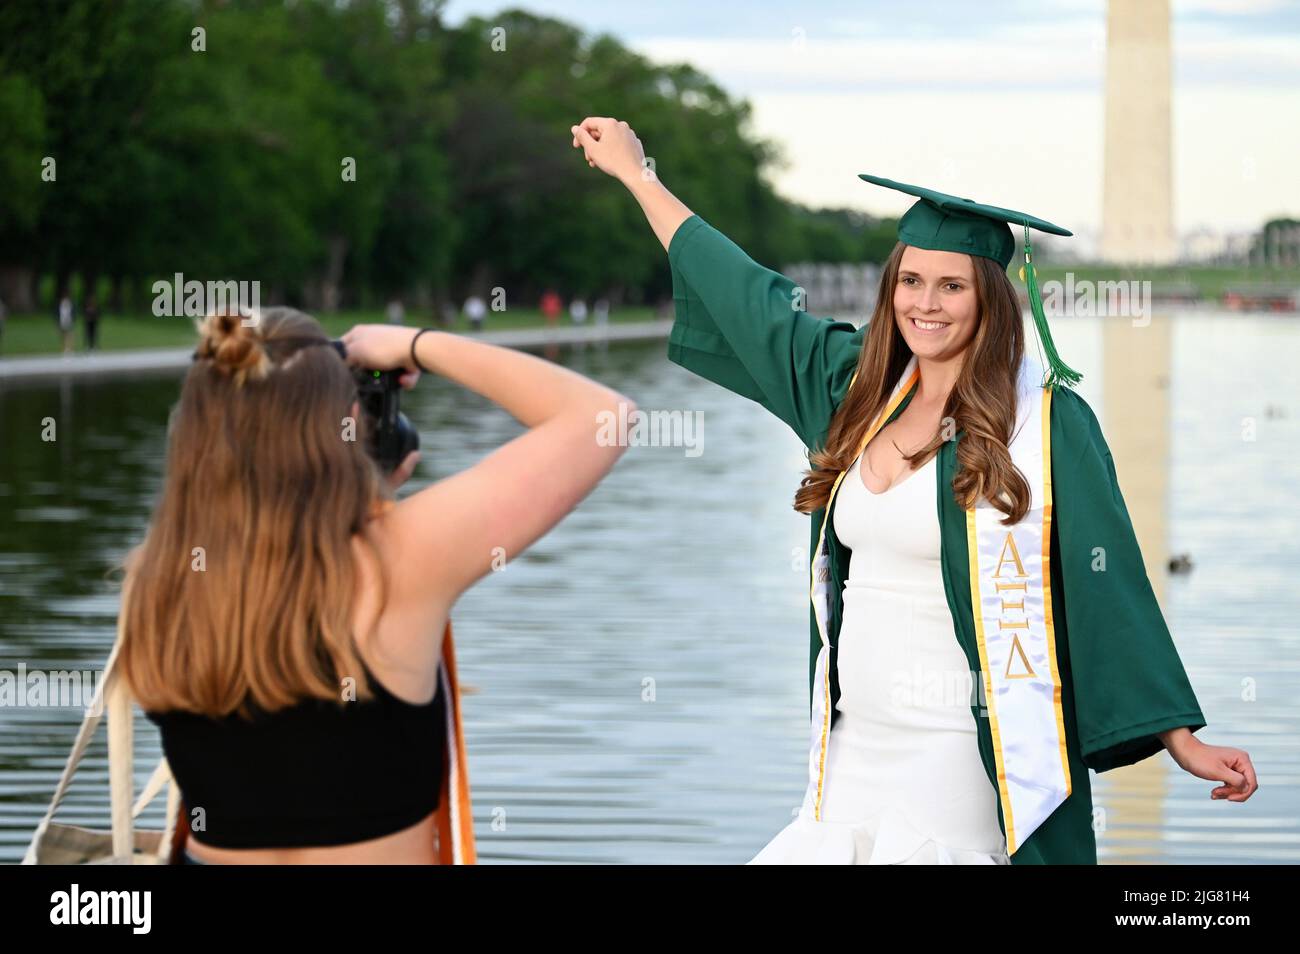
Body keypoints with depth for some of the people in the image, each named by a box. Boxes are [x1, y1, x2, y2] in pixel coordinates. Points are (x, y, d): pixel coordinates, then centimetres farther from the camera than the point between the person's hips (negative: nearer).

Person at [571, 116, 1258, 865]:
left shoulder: (1047, 418, -7)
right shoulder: (856, 388, 9)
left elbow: (1108, 580, -8)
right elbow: (751, 299, 21)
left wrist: (1179, 737, -12)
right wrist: (634, 174, 29)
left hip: (966, 759, -6)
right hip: (859, 744, 6)